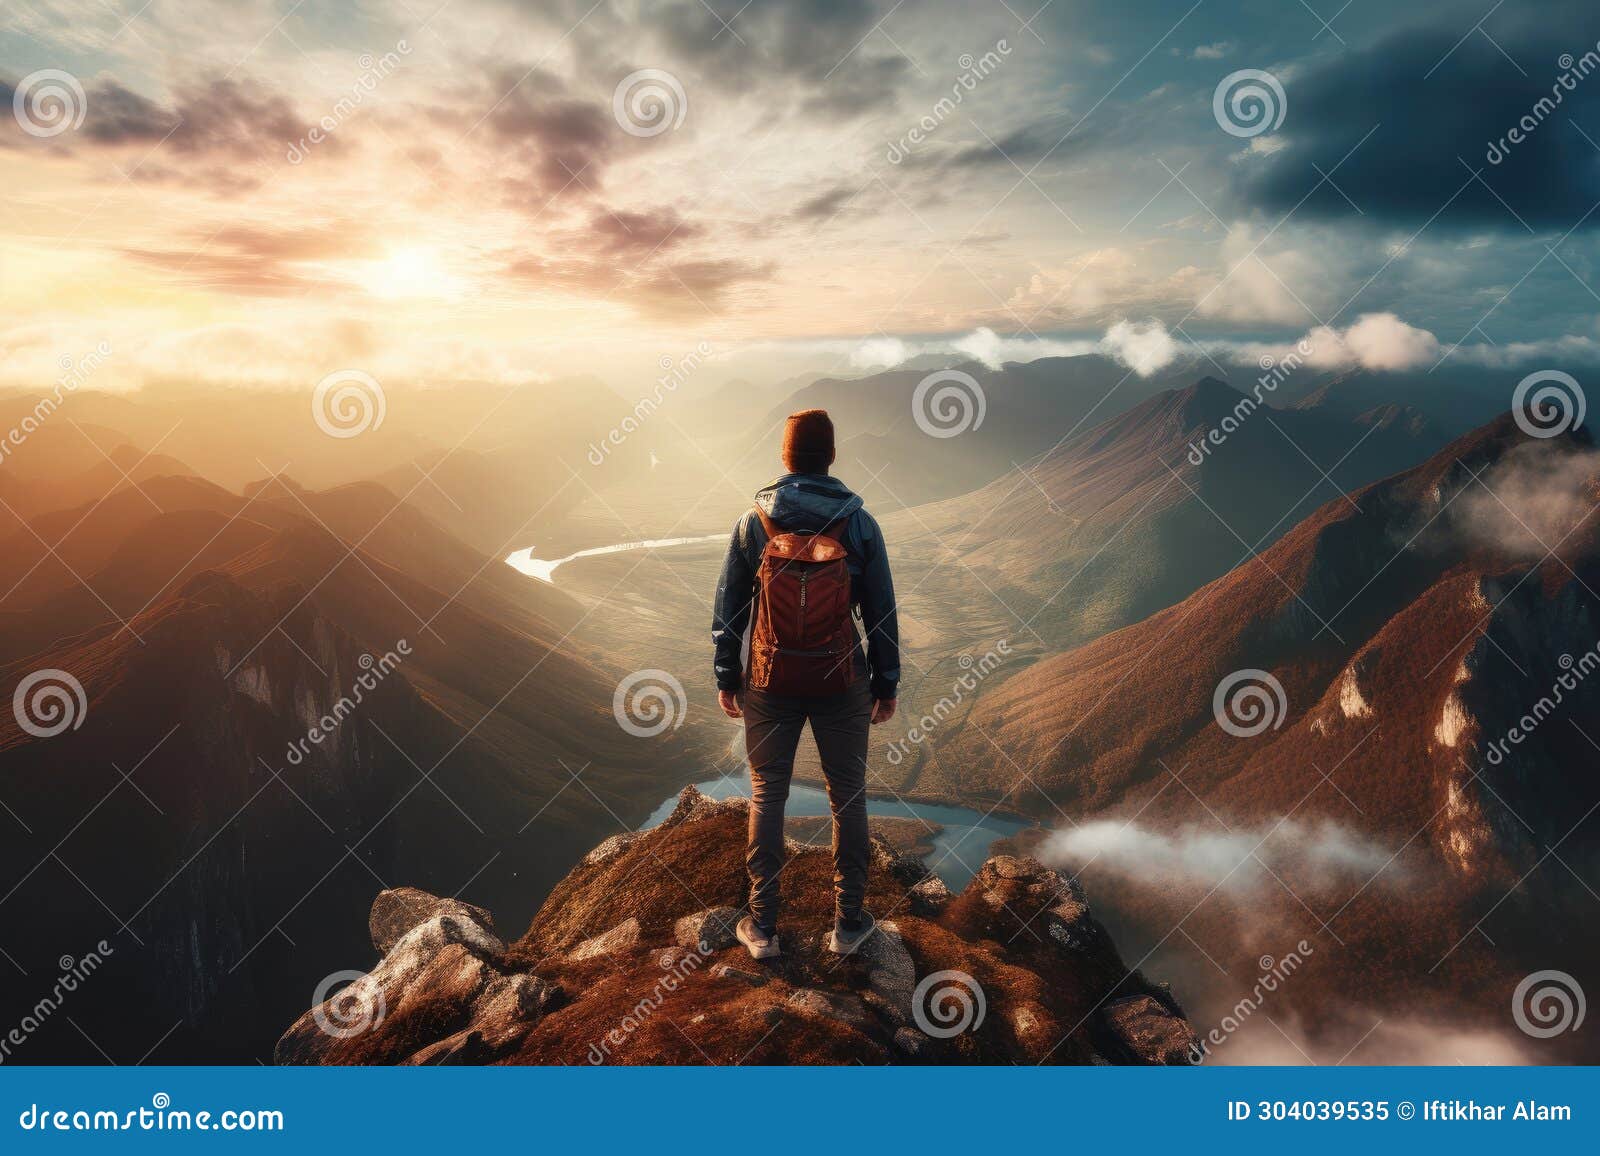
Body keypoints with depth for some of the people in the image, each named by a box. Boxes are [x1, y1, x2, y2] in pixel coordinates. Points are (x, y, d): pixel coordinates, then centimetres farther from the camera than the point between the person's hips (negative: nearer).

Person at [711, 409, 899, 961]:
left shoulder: (752, 522, -4)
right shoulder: (859, 523, -6)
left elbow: (728, 606, 0)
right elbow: (881, 611, -2)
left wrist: (726, 677, 11)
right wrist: (886, 684, 8)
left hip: (770, 682, 1)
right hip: (843, 683, 0)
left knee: (766, 795, 12)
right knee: (848, 796, 13)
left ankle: (762, 926, 19)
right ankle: (848, 921, 22)